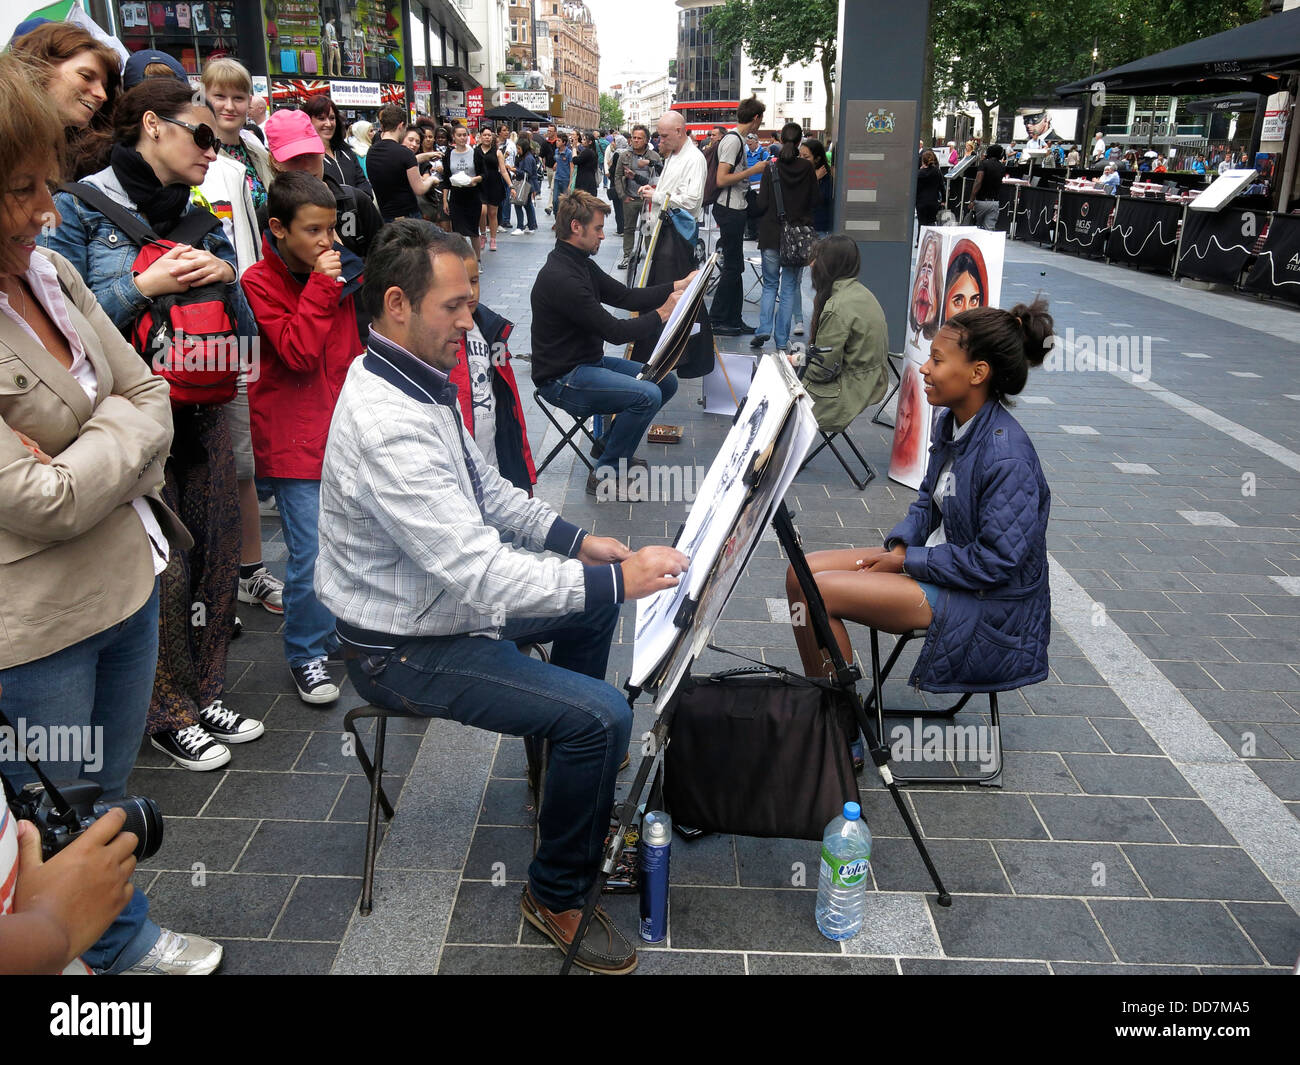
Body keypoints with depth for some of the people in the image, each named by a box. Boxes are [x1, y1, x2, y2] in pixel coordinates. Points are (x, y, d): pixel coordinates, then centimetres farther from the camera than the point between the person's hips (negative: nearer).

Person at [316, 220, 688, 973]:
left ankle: (575, 761, 38)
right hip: (406, 649, -10)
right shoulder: (386, 424, -31)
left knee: (595, 596, 20)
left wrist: (574, 540, 2)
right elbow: (480, 574, -34)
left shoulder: (420, 381, 1)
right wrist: (617, 580, -28)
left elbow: (485, 487, 13)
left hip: (448, 595, 10)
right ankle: (558, 897, 5)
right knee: (604, 716, -19)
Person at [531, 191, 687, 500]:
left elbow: (626, 296, 13)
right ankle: (604, 474, -10)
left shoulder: (582, 265, 9)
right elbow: (614, 331, -23)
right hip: (562, 379, -10)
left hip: (590, 362, 10)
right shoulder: (561, 278, -24)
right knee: (647, 395, -26)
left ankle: (612, 445, 20)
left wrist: (678, 286, 4)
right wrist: (662, 315, -12)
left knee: (667, 381, 7)